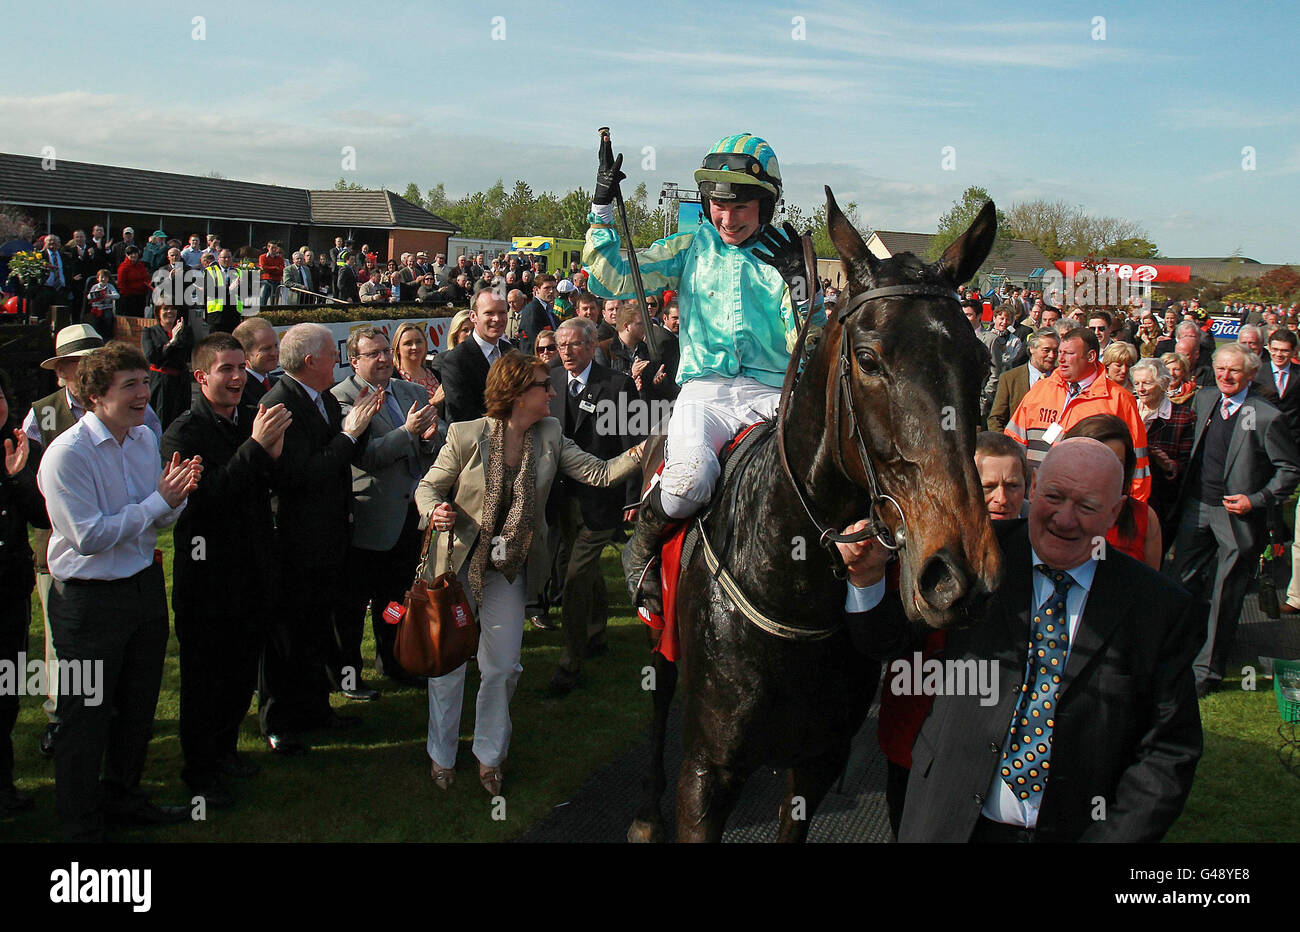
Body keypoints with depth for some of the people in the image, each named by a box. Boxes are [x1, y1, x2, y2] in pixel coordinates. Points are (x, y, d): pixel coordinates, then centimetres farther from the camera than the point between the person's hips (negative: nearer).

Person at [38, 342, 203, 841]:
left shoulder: (145, 438, 3)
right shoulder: (67, 453, -20)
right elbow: (90, 537, -22)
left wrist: (176, 495, -11)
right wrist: (159, 500, -20)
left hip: (145, 585, 7)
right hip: (89, 599, -7)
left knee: (138, 705, 22)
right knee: (86, 718, 6)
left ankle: (123, 794, 44)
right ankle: (80, 825, 23)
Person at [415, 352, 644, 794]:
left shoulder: (549, 435, -4)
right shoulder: (466, 435, -14)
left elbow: (600, 473, -9)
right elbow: (429, 487, -5)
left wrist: (644, 449, -24)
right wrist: (434, 512, -28)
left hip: (508, 570, 3)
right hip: (458, 563, -3)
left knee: (503, 667, 9)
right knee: (448, 663, 9)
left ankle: (489, 756, 31)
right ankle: (442, 756, 30)